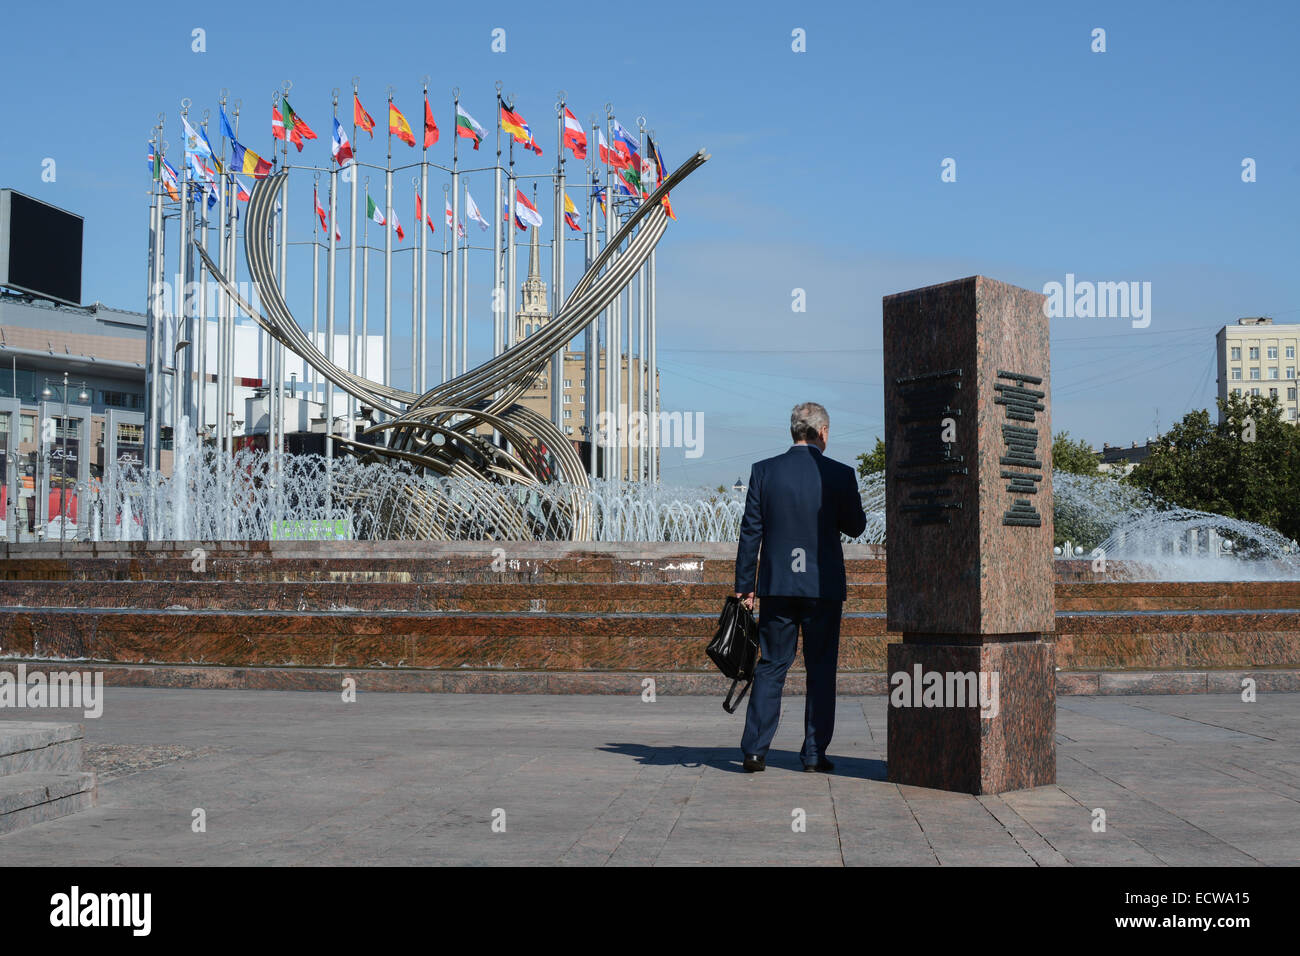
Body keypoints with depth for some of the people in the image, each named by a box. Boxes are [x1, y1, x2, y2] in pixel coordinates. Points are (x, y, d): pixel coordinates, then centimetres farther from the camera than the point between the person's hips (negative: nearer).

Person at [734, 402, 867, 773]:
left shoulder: (764, 471, -1)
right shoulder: (840, 474, -5)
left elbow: (750, 531, -1)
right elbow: (856, 527, 5)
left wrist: (744, 585, 4)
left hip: (777, 586, 1)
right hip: (823, 586, -1)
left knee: (771, 667, 8)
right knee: (821, 669, 8)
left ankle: (754, 750, 4)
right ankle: (814, 754, 9)